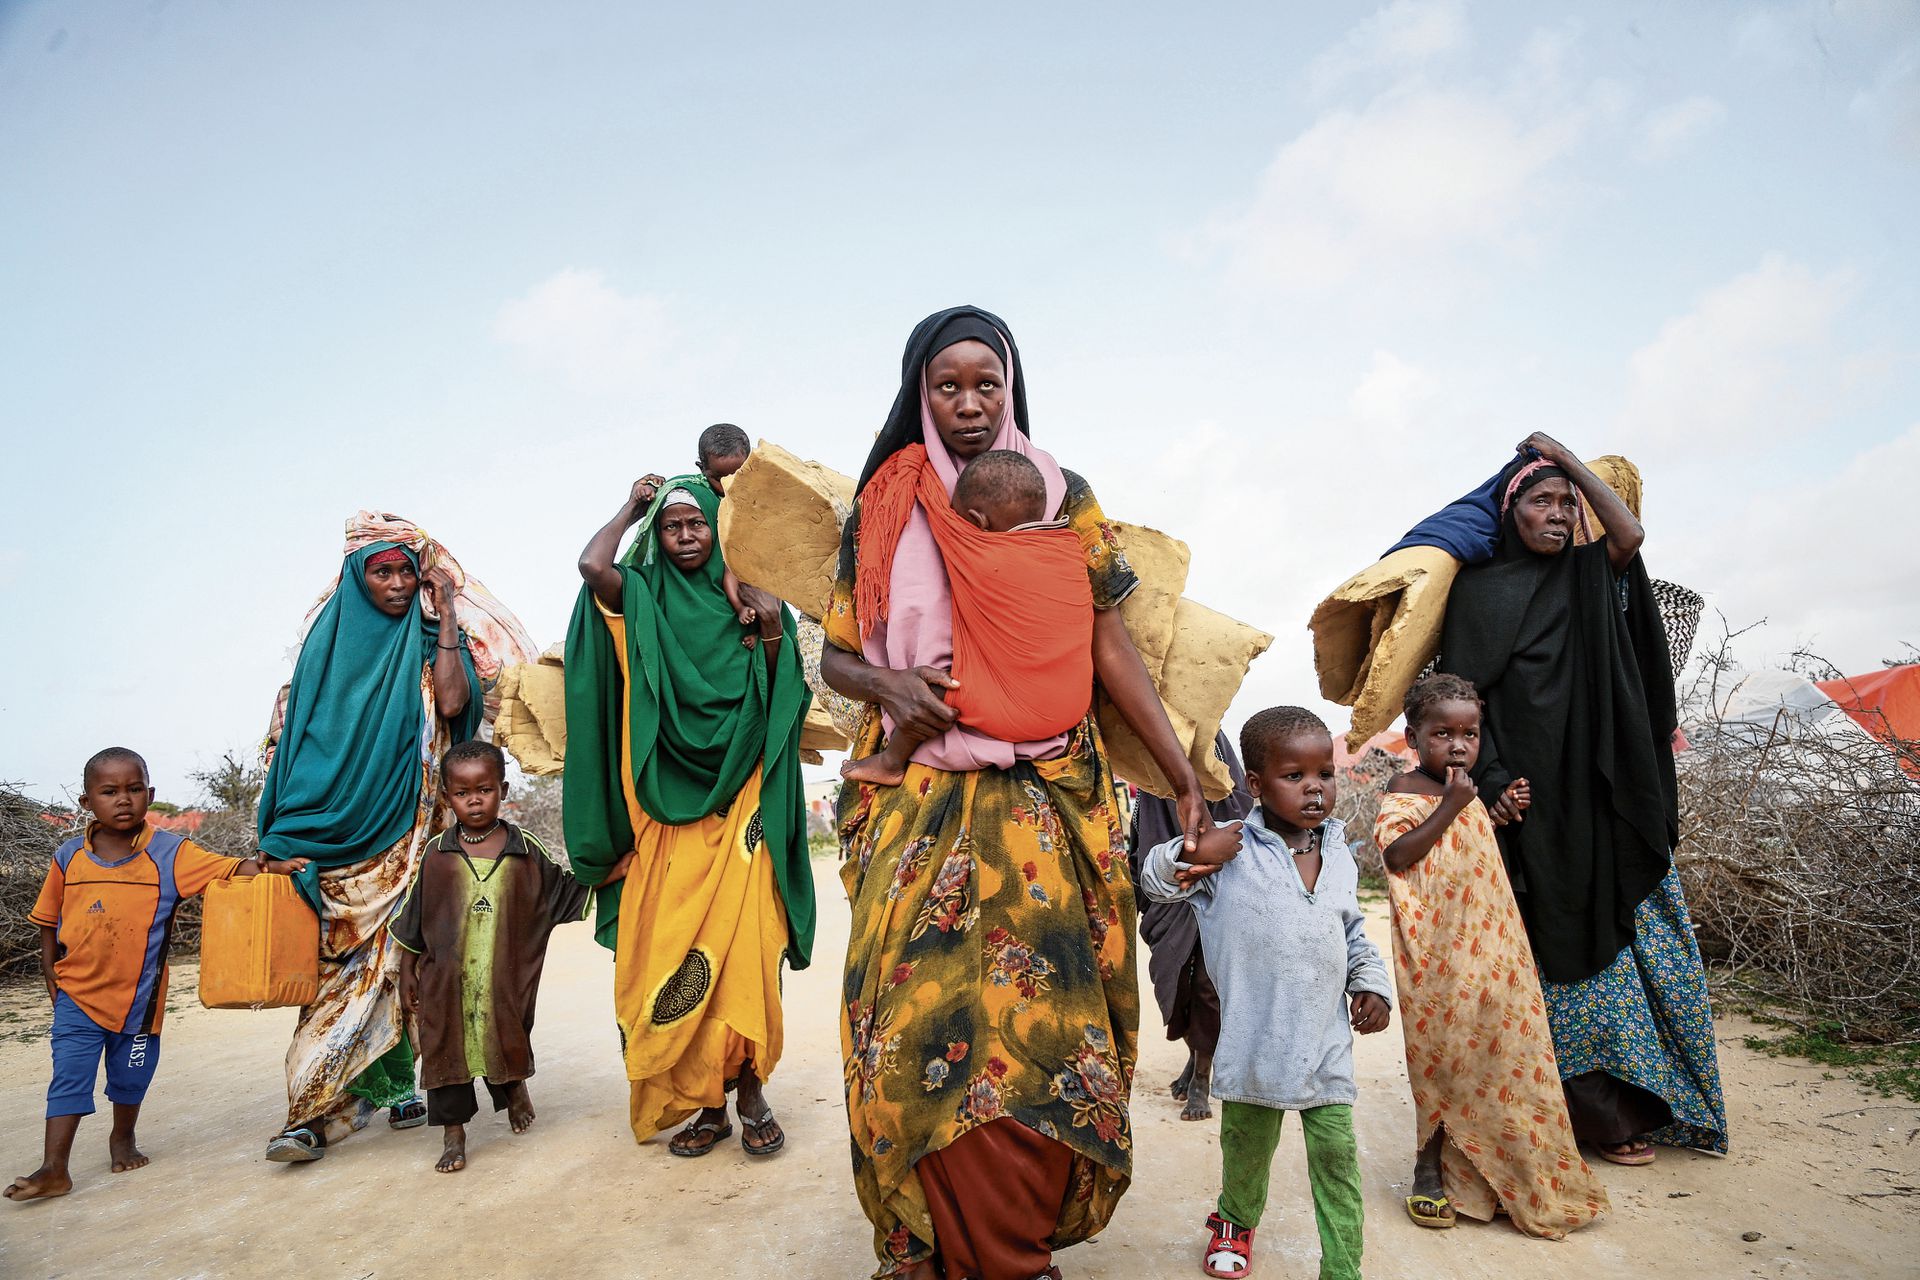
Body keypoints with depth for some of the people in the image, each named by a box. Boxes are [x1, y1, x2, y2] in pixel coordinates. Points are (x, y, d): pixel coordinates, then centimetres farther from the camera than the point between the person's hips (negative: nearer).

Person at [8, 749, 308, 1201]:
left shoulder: (168, 853, -11)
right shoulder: (69, 857, -3)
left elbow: (228, 870, -21)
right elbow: (49, 918, 10)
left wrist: (267, 867, -39)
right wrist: (49, 969, 5)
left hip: (138, 994, 0)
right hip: (77, 992, 0)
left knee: (132, 1075, 16)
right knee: (69, 1076, -2)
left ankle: (123, 1137, 38)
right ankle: (53, 1169, 7)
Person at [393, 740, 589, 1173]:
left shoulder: (525, 849, -2)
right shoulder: (437, 852, 0)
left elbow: (566, 893, 8)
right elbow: (412, 918, 8)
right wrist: (407, 971, 8)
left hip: (506, 977, 0)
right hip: (447, 977, 0)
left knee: (510, 1040, 12)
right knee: (447, 1048, 5)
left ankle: (515, 1087, 43)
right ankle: (453, 1132, 21)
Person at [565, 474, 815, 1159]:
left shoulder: (748, 598, 10)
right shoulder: (644, 596, 8)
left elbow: (777, 698, 6)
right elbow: (592, 566, -14)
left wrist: (773, 632, -10)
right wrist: (631, 507, 2)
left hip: (740, 798, 0)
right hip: (669, 801, 1)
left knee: (744, 943, -5)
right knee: (673, 947, 1)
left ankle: (751, 1089, 7)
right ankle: (707, 1101, 13)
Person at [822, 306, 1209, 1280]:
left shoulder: (1062, 497, 6)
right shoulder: (882, 507, 8)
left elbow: (1111, 648, 3)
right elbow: (835, 657, 11)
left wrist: (1186, 778, -3)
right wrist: (889, 686, -12)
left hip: (1041, 794, 0)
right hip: (917, 796, 1)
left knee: (1035, 1003, -2)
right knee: (917, 1010, -3)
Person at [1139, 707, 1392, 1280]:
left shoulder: (1339, 857, 5)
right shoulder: (1230, 851, -11)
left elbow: (1355, 934, 18)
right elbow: (1155, 881, -11)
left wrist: (1372, 984, 6)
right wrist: (1192, 856, -29)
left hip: (1328, 1042, 3)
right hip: (1256, 1041, -2)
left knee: (1337, 1157, 4)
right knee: (1247, 1149, 17)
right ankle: (1236, 1219, 46)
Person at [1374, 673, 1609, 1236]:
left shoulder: (1467, 791, 13)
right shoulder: (1405, 789, -10)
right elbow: (1396, 856, -23)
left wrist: (1503, 813, 9)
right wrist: (1449, 806, -23)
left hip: (1488, 942, 7)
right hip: (1437, 948, -7)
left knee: (1498, 1043, 10)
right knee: (1440, 1050, -1)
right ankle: (1430, 1171, 14)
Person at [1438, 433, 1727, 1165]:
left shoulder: (1589, 575, 14)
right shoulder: (1480, 589, 1)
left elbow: (1630, 534, -7)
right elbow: (1463, 694, -4)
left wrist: (1562, 453, 2)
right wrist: (1489, 781, -15)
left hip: (1606, 789, 5)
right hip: (1535, 797, -5)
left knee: (1633, 933, 7)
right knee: (1570, 946, -1)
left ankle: (1648, 1100, 22)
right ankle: (1602, 1114, 10)